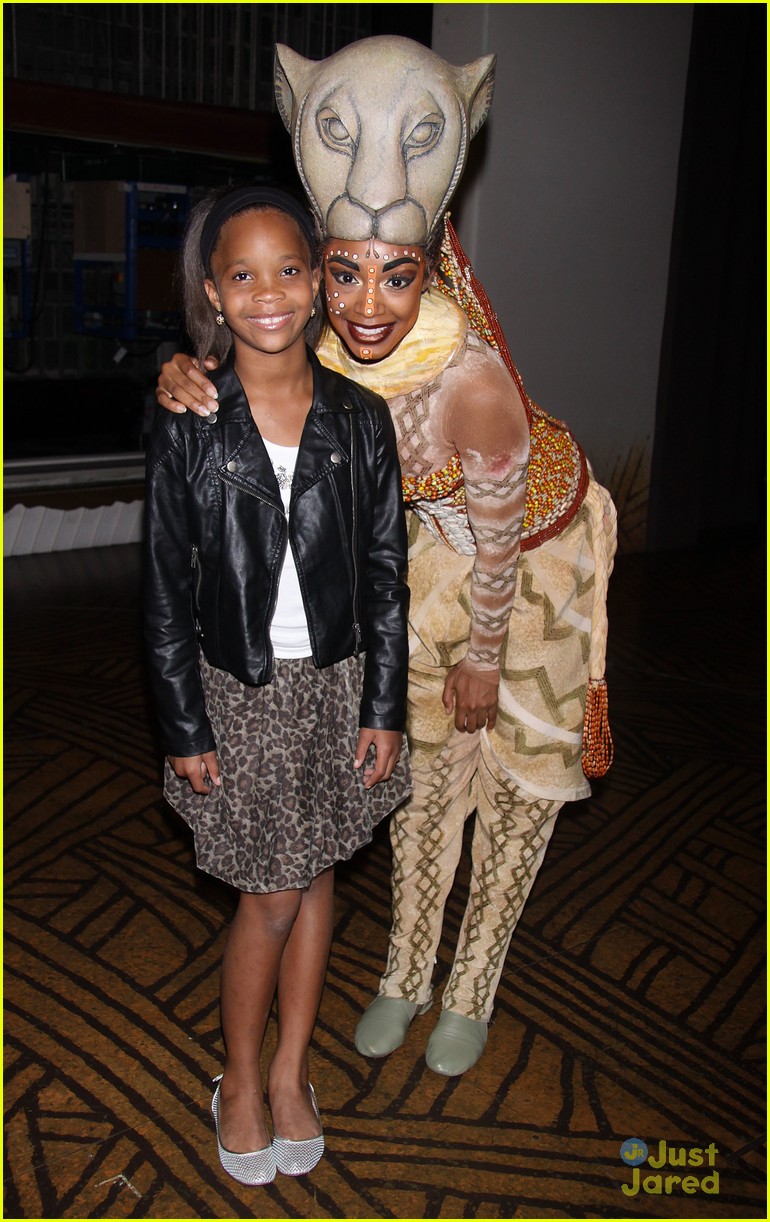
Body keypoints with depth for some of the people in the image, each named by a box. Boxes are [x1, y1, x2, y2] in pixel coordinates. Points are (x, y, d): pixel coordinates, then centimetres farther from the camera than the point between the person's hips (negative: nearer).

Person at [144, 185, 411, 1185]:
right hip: (239, 690, -2)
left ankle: (292, 1073, 35)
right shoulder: (188, 427, -10)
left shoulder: (360, 418, -4)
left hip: (337, 685, 3)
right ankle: (241, 1082, 31)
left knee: (317, 877, 14)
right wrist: (185, 728, -6)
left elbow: (386, 574, 0)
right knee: (270, 897, 6)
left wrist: (384, 707, -1)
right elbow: (166, 589, -6)